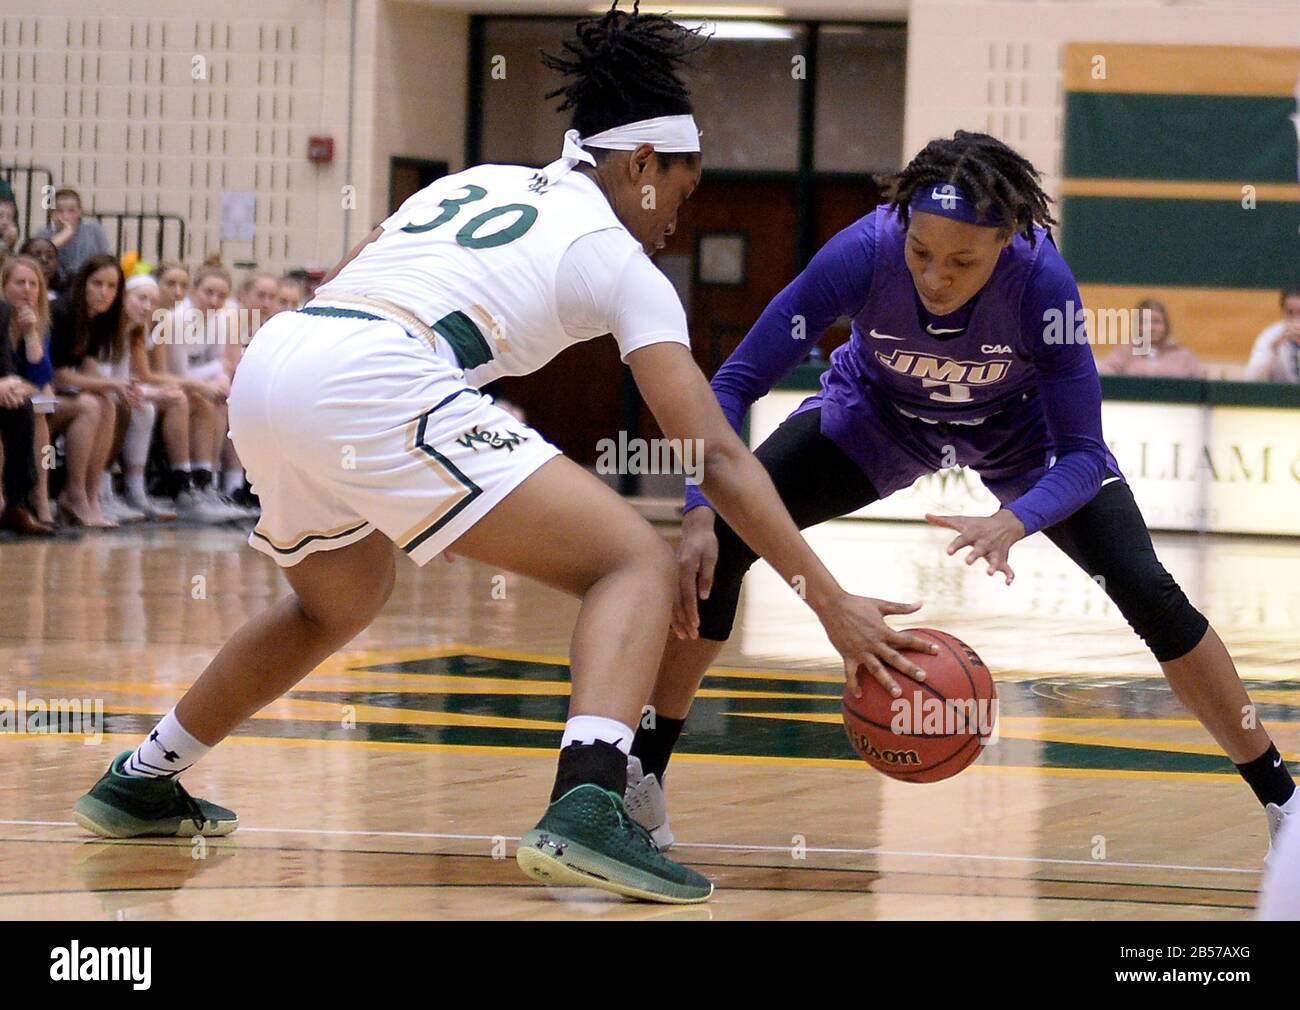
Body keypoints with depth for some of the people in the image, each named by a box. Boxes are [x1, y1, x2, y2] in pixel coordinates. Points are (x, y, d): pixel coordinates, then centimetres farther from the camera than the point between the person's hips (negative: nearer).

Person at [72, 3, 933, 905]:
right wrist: (831, 601, 1)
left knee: (343, 601, 36)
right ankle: (586, 809, -28)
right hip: (374, 385, -8)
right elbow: (717, 455, 3)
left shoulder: (474, 183, 30)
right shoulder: (619, 262, 11)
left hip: (265, 366, 8)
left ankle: (138, 785, 44)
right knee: (635, 560, -4)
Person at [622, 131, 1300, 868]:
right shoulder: (863, 254, -37)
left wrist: (1013, 524, -53)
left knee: (1146, 590, -15)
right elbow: (736, 383, -32)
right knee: (720, 541, -18)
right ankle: (641, 780, -2)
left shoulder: (1041, 280, -38)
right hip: (879, 413, 1)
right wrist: (701, 513, -45)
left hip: (1021, 429, -1)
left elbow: (1082, 453, -32)